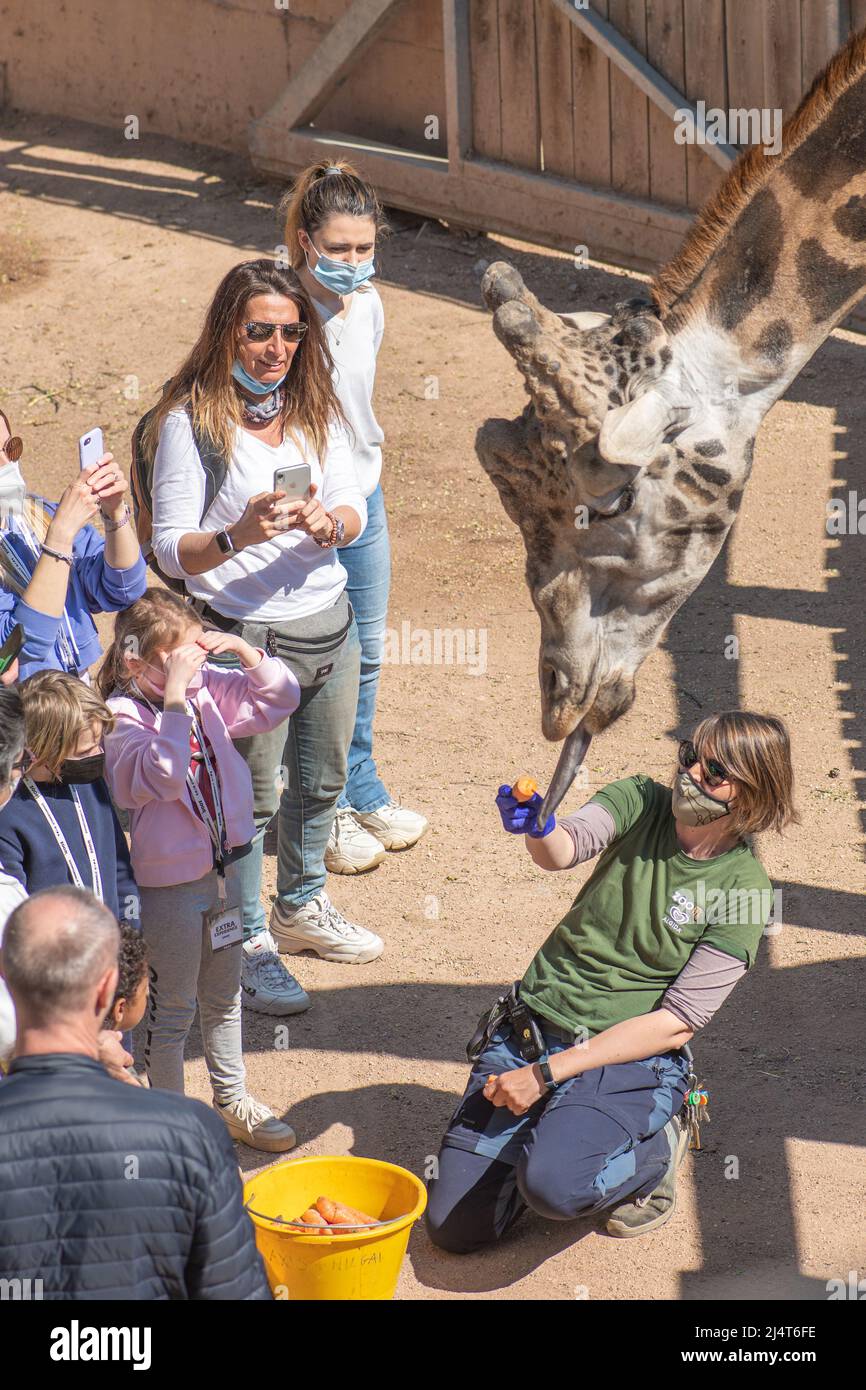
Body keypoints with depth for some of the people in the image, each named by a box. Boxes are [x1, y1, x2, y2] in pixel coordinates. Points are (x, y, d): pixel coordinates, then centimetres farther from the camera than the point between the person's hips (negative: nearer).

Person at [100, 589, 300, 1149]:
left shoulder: (207, 689, -4)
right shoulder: (123, 715, -22)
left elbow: (282, 697, 2)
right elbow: (162, 775, -36)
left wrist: (243, 650, -13)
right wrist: (175, 697, -38)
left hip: (224, 866, 6)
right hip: (169, 881, -6)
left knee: (224, 997, 23)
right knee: (173, 1010, 10)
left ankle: (233, 1101, 40)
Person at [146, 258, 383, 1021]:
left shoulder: (316, 408, 3)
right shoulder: (190, 420, -15)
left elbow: (355, 511, 2)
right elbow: (170, 550, -15)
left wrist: (330, 522, -21)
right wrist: (237, 537, -34)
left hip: (330, 623, 6)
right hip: (247, 639, -6)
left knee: (321, 781, 22)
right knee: (250, 798, 5)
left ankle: (302, 909, 44)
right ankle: (249, 943, 23)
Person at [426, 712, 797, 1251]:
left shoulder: (745, 891, -9)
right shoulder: (640, 803, 0)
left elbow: (676, 1023, -12)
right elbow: (563, 850, -19)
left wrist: (546, 1073, -17)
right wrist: (537, 828, -45)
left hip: (626, 1059, -3)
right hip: (524, 1030, 4)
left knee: (551, 1186, -33)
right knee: (453, 1228, -4)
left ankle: (654, 1150, -1)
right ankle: (556, 1131, 21)